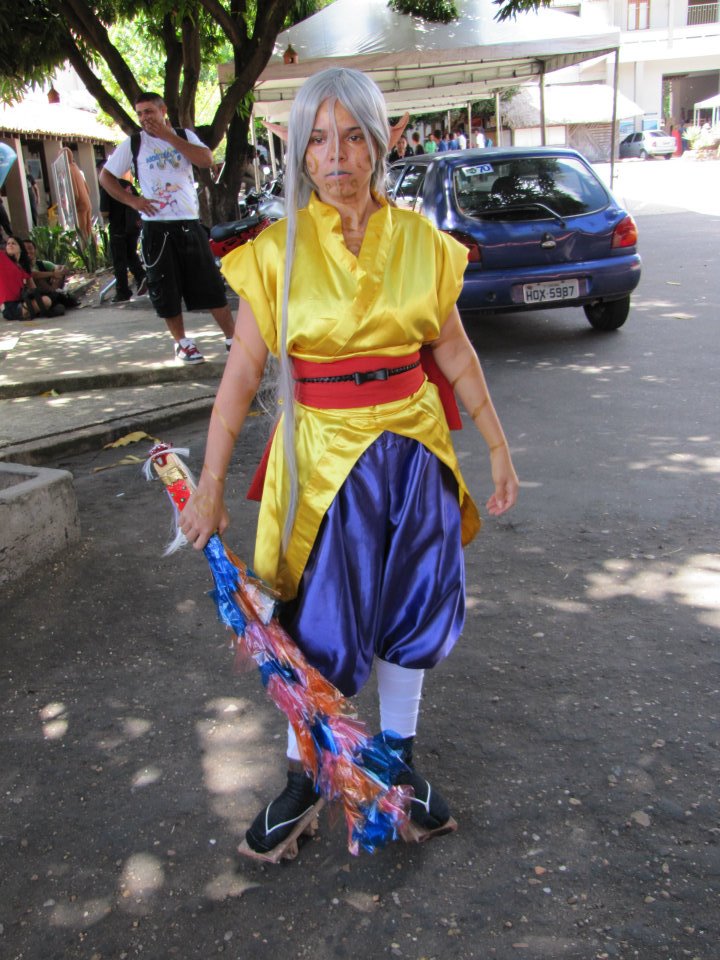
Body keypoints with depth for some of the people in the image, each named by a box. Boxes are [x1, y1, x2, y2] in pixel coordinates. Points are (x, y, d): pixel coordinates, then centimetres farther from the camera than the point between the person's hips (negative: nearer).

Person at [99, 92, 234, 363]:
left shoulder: (184, 136, 7)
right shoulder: (133, 144, 5)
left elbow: (206, 160, -12)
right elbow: (106, 177, 8)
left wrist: (168, 136, -12)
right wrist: (132, 200, -5)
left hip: (189, 223, 0)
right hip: (156, 226, 0)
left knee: (211, 284, 1)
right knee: (166, 287, 2)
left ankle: (232, 337, 9)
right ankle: (181, 342, 15)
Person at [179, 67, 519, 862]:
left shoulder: (420, 240, 0)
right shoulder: (279, 250, -7)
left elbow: (454, 351, 8)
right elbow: (241, 374, -7)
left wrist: (497, 446, 11)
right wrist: (209, 487, -8)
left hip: (412, 452, 3)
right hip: (324, 456, -2)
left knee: (409, 613, 15)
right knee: (320, 630, 7)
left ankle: (399, 761, 38)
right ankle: (302, 783, 30)